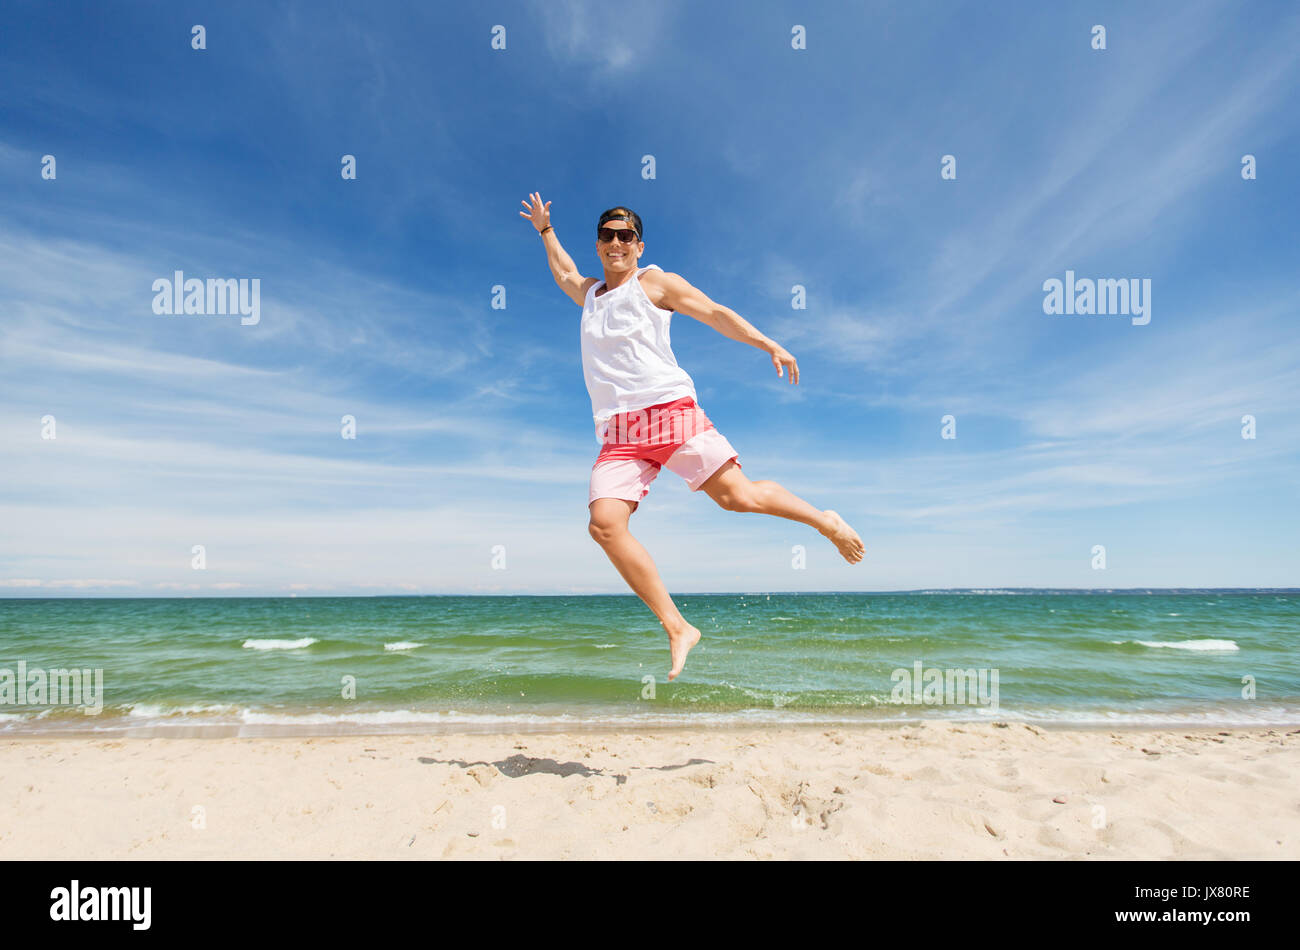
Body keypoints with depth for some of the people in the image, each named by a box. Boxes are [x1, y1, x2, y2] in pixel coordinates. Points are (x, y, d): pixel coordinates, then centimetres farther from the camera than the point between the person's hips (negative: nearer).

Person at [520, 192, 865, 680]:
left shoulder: (653, 282, 9)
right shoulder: (589, 293, 25)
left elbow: (716, 314, 4)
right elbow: (564, 272, 48)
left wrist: (768, 344, -6)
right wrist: (544, 229, 55)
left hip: (669, 410, -4)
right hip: (618, 431, 5)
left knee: (738, 495, -14)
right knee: (604, 523, -17)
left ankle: (825, 521, 15)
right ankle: (678, 629, -11)